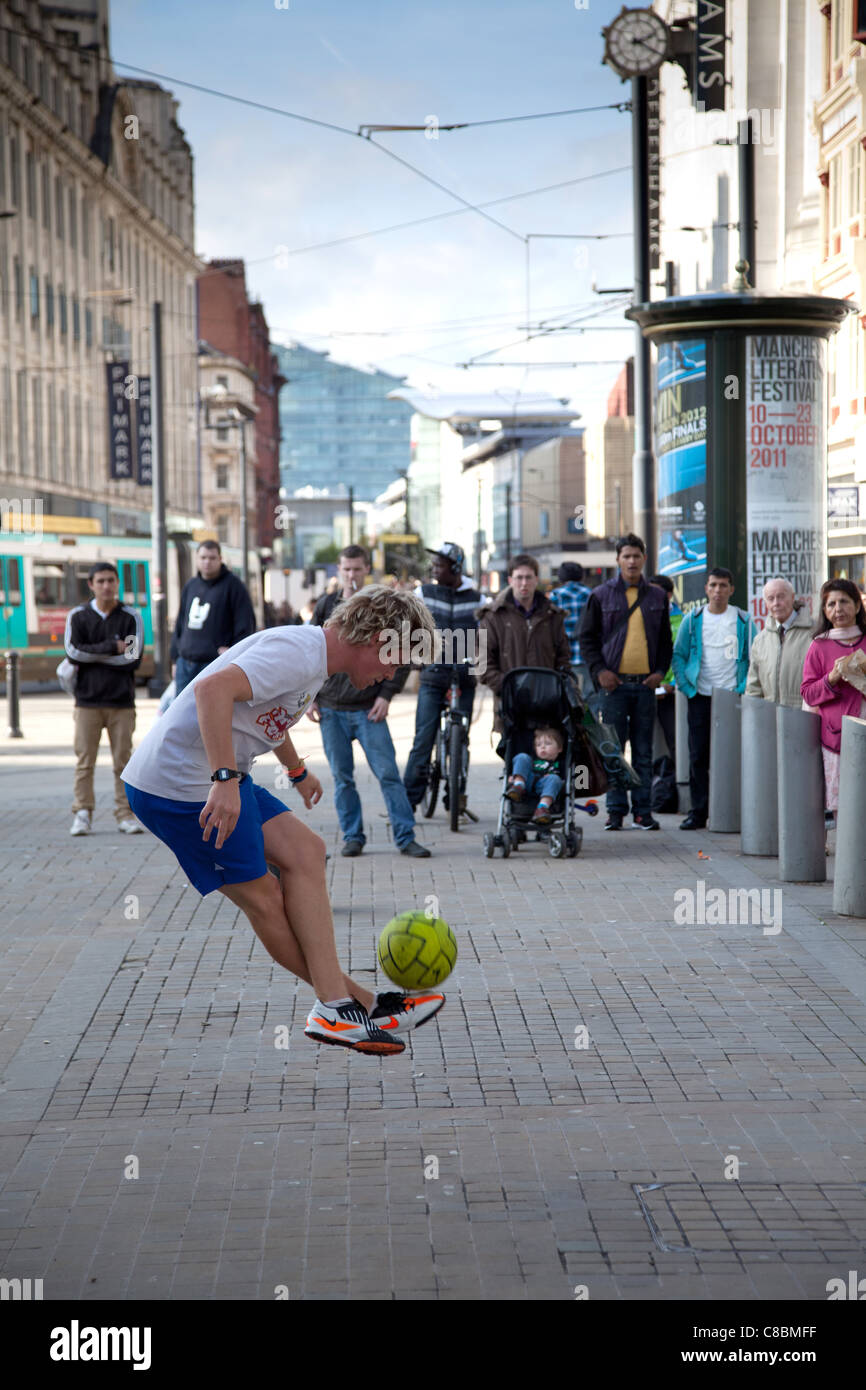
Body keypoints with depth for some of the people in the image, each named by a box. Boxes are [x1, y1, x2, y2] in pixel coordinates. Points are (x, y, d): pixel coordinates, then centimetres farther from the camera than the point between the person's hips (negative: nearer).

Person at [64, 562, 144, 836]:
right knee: (84, 760, -1)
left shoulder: (131, 617, 4)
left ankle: (125, 813, 8)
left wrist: (92, 655, -7)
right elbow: (73, 651, -7)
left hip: (122, 701, 0)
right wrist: (111, 648, -11)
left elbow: (134, 658, -8)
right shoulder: (78, 616, 7)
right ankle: (82, 814, 4)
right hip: (87, 700, 0)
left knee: (123, 760, 1)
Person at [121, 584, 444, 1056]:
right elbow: (212, 689, -34)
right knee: (263, 899, -2)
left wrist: (297, 772, 54)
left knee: (304, 852, 3)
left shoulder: (314, 659, 15)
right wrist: (225, 780, -38)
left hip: (218, 780, 10)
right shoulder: (299, 653, -19)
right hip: (181, 784, -10)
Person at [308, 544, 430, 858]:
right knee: (342, 777, 5)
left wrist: (386, 694, -5)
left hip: (369, 709, -2)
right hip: (331, 709, 2)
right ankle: (352, 837, 14)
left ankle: (405, 837, -2)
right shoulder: (326, 606, 7)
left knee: (388, 773, -6)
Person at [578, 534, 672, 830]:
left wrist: (660, 671, 1)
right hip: (614, 683, -2)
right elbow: (587, 638, 6)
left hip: (646, 684, 2)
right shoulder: (601, 595, 4)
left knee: (643, 751, 5)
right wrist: (599, 670, -6)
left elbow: (666, 639, 15)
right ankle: (616, 809, 5)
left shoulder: (657, 596, 10)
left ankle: (643, 810, 9)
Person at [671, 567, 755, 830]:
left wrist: (743, 688, -5)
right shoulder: (692, 619, 6)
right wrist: (686, 686, -3)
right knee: (698, 755, 1)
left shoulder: (743, 621, 4)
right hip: (700, 697, 1)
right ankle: (699, 811, 6)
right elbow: (678, 655, 8)